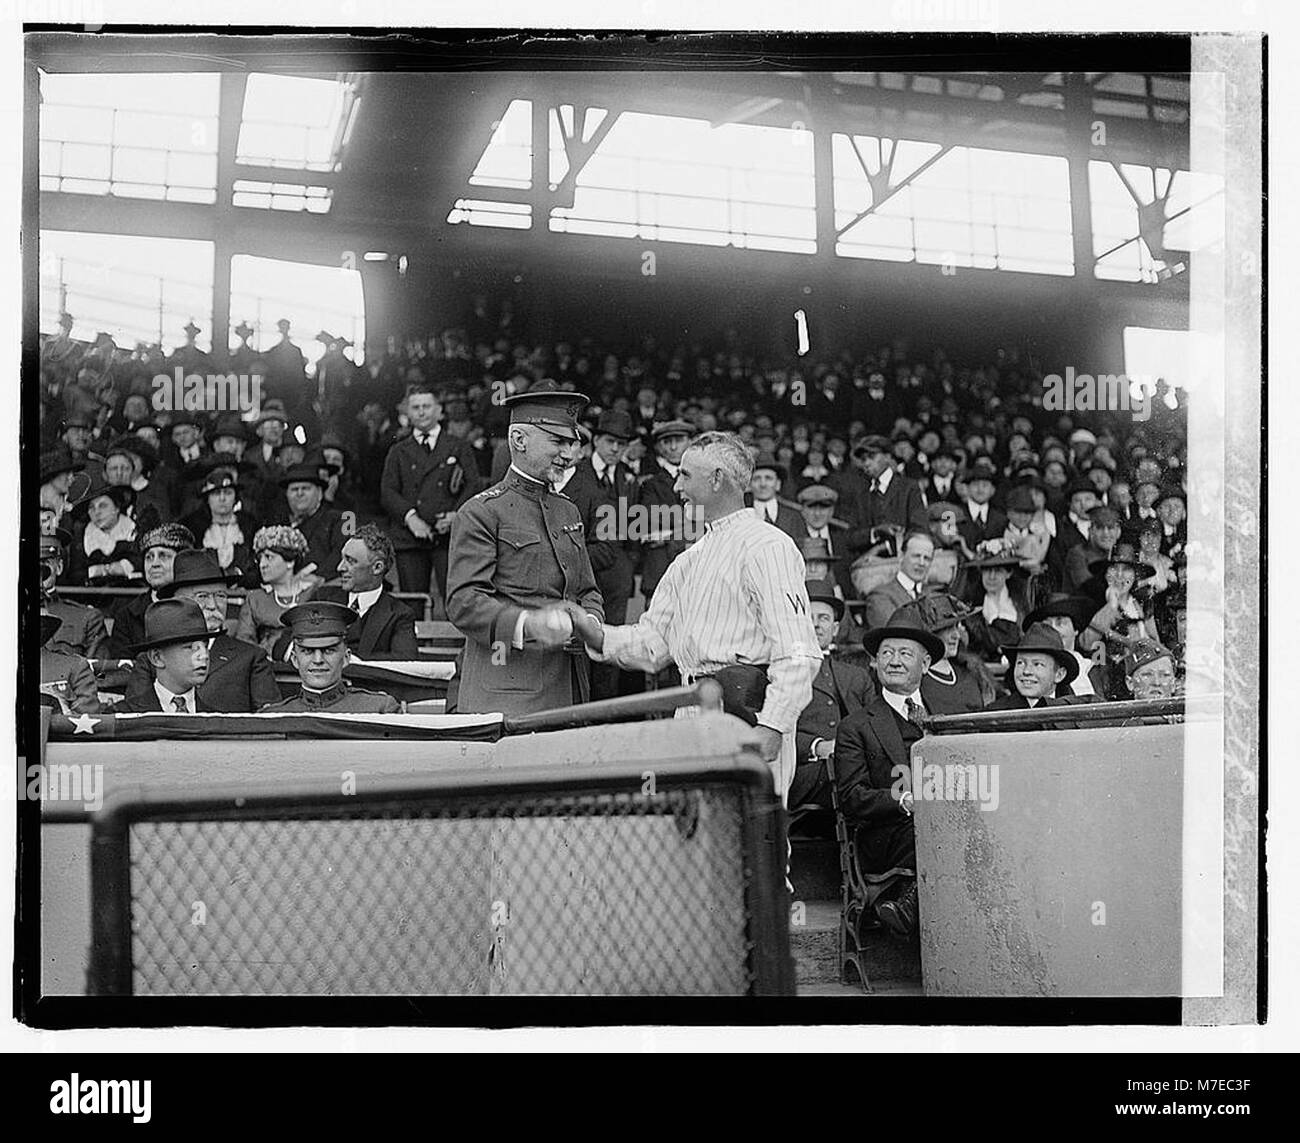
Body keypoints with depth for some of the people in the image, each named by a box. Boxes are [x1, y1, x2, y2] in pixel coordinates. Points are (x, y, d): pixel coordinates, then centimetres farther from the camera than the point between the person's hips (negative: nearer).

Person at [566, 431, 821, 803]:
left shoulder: (767, 546, -5)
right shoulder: (687, 562, 23)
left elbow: (798, 653, -14)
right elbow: (650, 643, 20)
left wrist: (771, 726, -22)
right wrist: (595, 633, 3)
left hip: (746, 709, -8)